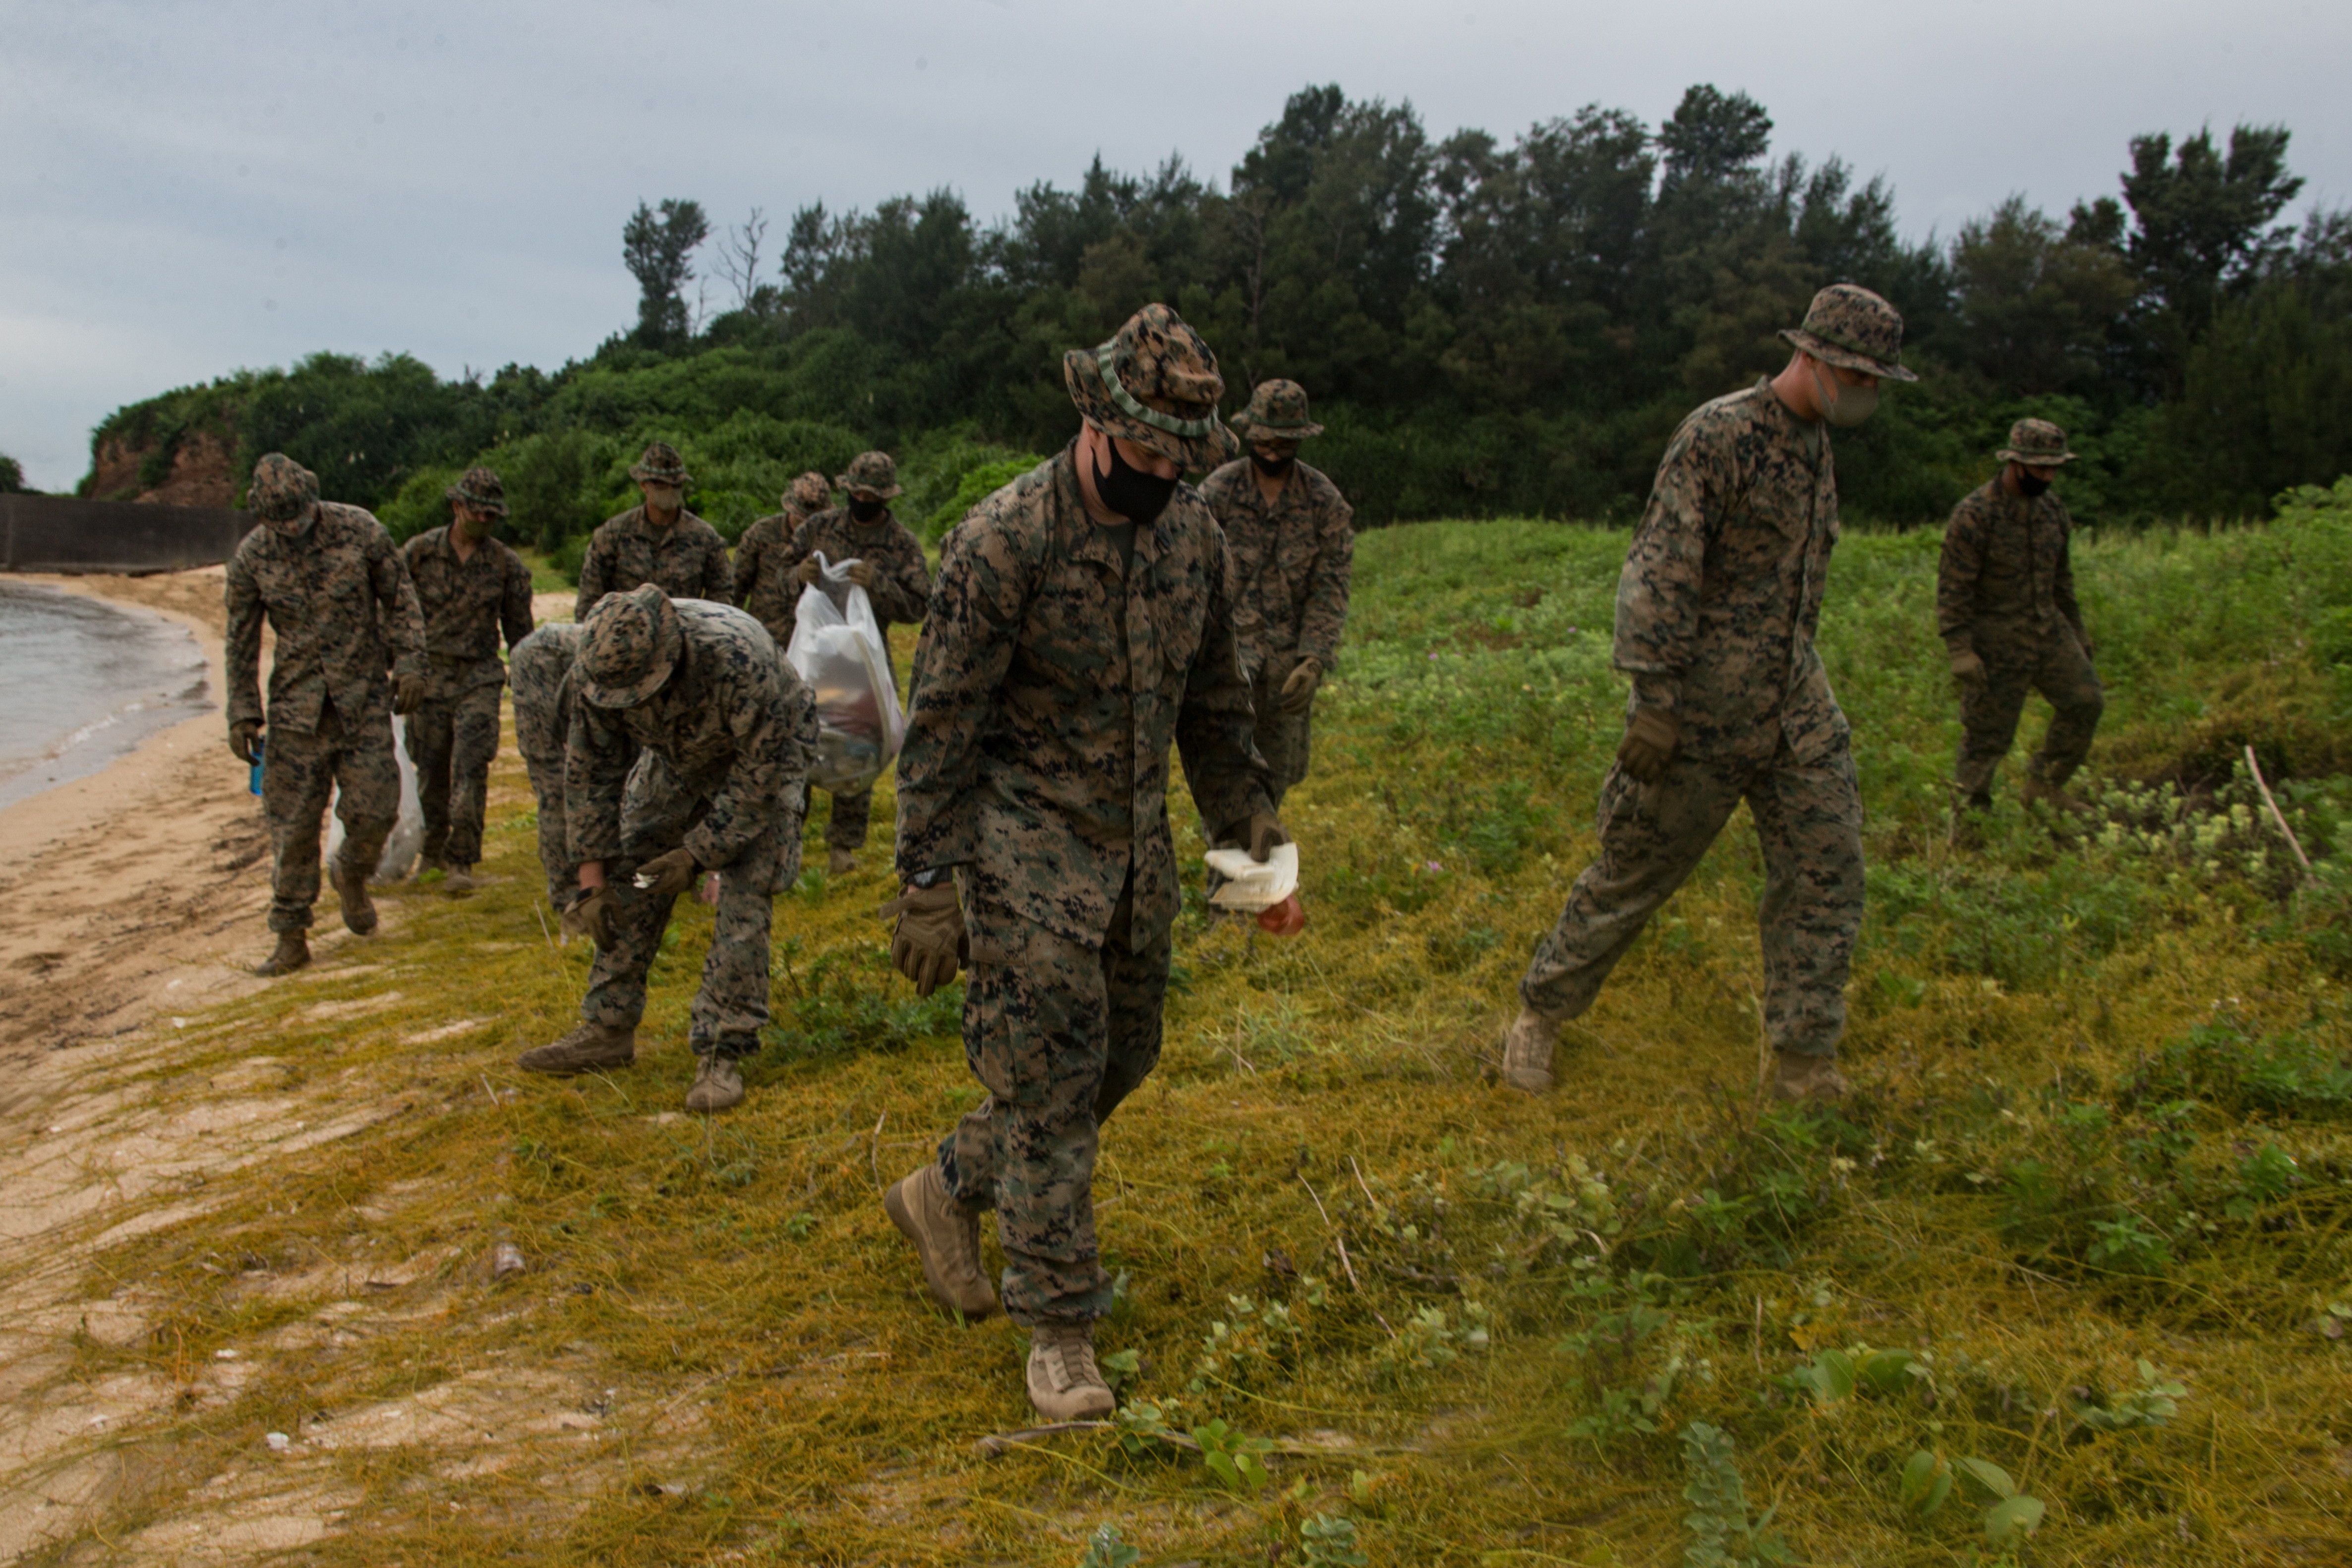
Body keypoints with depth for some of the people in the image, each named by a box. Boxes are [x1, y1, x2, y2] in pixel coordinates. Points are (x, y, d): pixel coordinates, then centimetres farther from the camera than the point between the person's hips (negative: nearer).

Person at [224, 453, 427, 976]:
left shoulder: (360, 530, -6)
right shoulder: (252, 557, -3)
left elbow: (400, 599, 4)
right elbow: (242, 641, 5)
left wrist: (410, 663, -5)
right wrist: (242, 714, 2)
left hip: (364, 696, 0)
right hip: (296, 703, 0)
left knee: (373, 807, -6)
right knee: (293, 824, 0)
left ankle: (352, 875, 28)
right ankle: (292, 938, 10)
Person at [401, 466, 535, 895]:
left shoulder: (507, 566, 0)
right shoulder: (419, 552, -1)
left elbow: (519, 630, 8)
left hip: (479, 678, -1)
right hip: (428, 676, 1)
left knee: (470, 770, -12)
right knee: (431, 773, 9)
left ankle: (461, 861, -7)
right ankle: (433, 852, 27)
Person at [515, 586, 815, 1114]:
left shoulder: (737, 660, -41)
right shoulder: (596, 666, -25)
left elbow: (762, 769, -28)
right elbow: (590, 770, -12)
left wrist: (699, 853, -25)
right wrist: (592, 876, -12)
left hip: (760, 759, -5)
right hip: (676, 759, 5)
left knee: (744, 899, -17)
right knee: (628, 887, 1)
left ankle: (722, 1054, -12)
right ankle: (608, 1029, 13)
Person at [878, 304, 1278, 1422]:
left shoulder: (1194, 535, 2)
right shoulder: (1006, 538, -18)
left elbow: (1212, 701, 15)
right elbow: (942, 721, -15)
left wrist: (1249, 823, 7)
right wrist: (931, 884, -17)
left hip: (1137, 852, 7)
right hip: (1027, 855, -7)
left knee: (1117, 1061, 15)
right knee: (1049, 1085, -3)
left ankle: (947, 1193, 37)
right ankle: (1059, 1329, 9)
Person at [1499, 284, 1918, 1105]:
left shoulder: (1816, 445, 12)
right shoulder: (1719, 436, -15)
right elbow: (1659, 575, -20)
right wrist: (1656, 704, -23)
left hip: (1796, 706, 8)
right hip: (1703, 706, -7)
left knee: (1827, 872, 1)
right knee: (1635, 871, 3)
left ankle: (1804, 1066, 10)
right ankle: (1542, 1012, 22)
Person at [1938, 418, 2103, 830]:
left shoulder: (2050, 506, 5)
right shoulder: (1974, 515, -18)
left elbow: (2060, 573, 17)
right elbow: (1953, 587, -18)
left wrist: (2075, 627, 21)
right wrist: (1960, 651, -23)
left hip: (2047, 628, 7)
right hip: (1995, 638, -7)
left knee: (2084, 702, 1)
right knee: (1987, 733, 0)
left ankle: (2045, 784, 18)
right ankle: (1966, 818, 14)